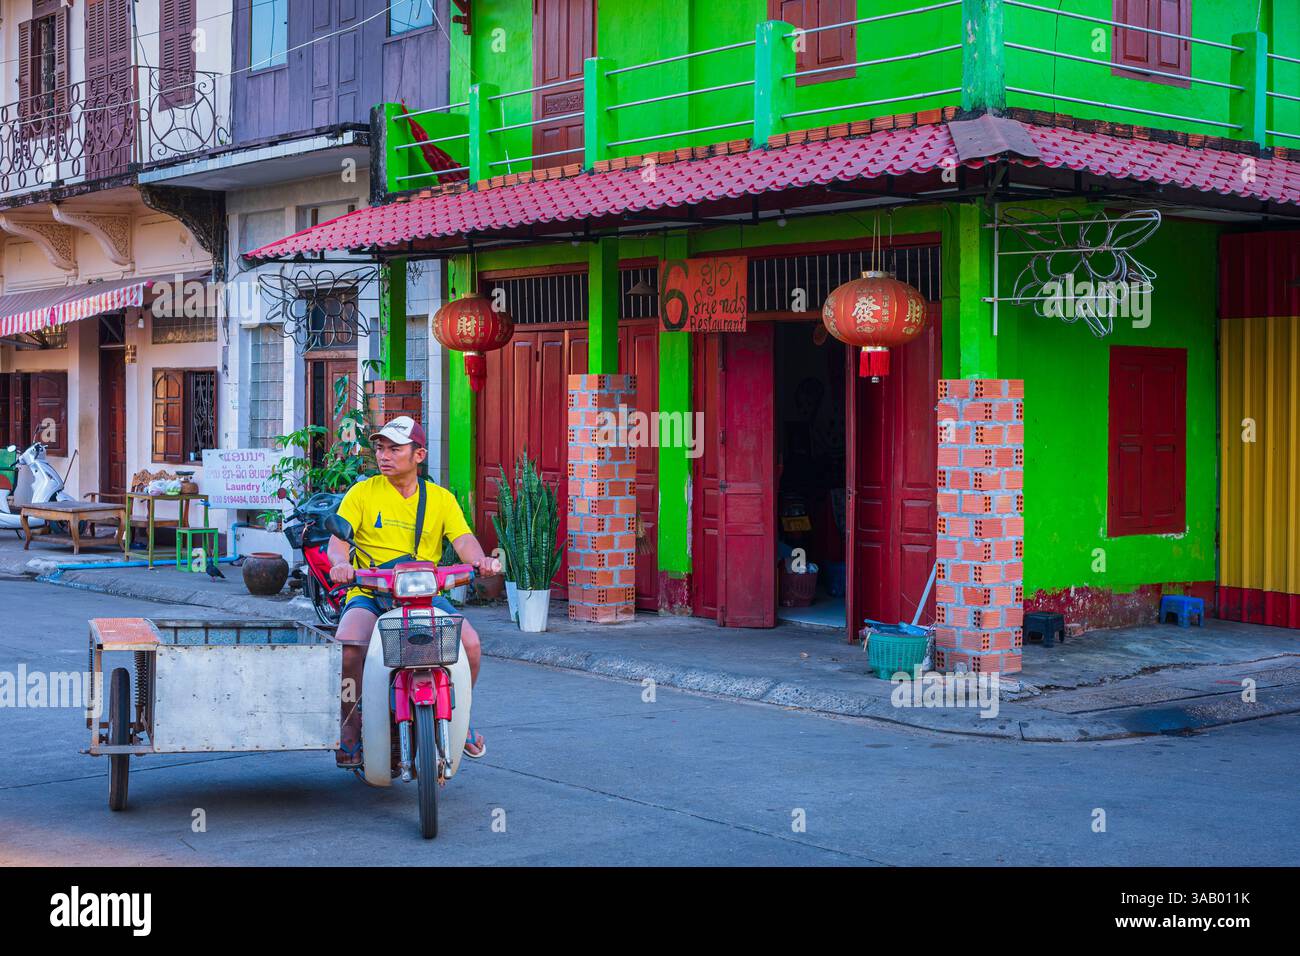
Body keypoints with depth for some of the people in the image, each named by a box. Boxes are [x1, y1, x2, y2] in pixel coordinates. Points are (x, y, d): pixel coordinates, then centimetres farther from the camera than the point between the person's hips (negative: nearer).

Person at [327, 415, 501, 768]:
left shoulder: (441, 498, 9)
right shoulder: (362, 493, 5)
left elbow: (463, 539, -3)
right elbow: (338, 538, -6)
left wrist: (480, 559, -27)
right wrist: (341, 563, -30)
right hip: (369, 592, -1)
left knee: (469, 642, -21)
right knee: (347, 644, -31)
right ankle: (350, 728, -7)